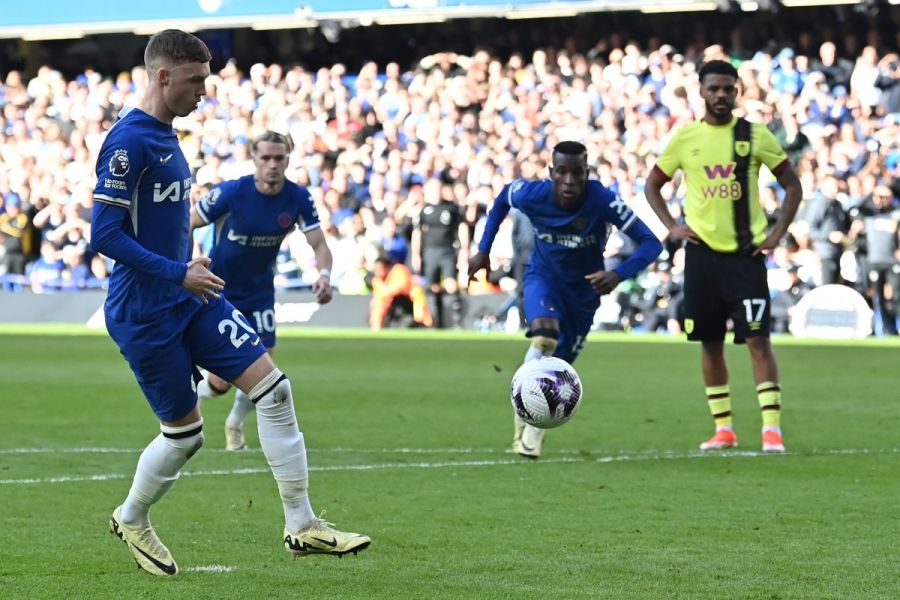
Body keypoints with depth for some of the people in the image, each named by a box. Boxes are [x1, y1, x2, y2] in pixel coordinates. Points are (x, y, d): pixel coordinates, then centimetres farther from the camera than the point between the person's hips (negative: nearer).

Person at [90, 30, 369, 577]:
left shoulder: (165, 137, 11)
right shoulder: (129, 142, -18)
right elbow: (104, 234, -22)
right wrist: (179, 274, -21)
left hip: (191, 300, 9)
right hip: (145, 315, -9)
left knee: (274, 388, -4)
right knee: (185, 431, 2)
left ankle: (302, 525, 0)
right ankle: (131, 519, 30)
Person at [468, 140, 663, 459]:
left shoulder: (602, 200, -31)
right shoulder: (532, 194, -24)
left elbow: (650, 243, -31)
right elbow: (503, 197, 2)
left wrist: (619, 274, -48)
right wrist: (483, 250, 2)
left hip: (583, 289, 1)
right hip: (543, 276, -1)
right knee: (545, 333, -31)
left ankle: (527, 421, 37)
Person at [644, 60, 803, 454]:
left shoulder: (755, 135, -1)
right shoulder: (685, 138, 3)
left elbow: (792, 185, 6)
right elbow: (652, 186, 15)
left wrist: (778, 233, -3)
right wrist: (672, 227, 2)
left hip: (746, 253, -2)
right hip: (702, 253, 2)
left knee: (758, 340, -10)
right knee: (710, 344, 6)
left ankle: (772, 430, -12)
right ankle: (723, 429, 15)